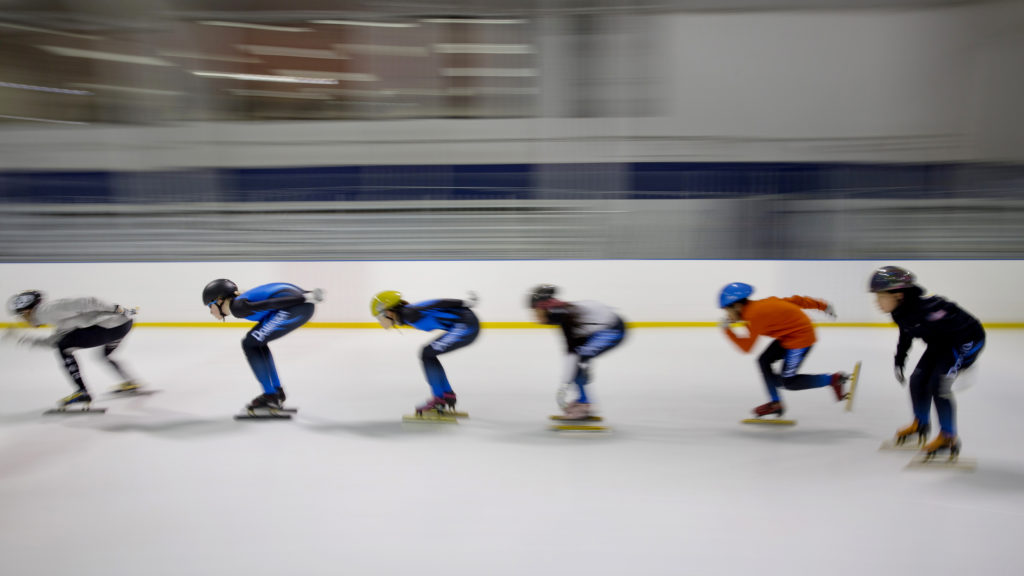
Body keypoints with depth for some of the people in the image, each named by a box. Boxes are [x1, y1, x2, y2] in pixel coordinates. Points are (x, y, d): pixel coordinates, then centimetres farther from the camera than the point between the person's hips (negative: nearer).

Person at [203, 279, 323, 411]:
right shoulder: (240, 303, 25)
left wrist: (306, 297, -18)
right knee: (256, 342, 21)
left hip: (296, 306, -10)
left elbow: (269, 303, -12)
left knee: (250, 344, 1)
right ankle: (277, 391, 25)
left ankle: (270, 396, 3)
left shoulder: (237, 307, -3)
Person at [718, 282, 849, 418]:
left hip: (801, 336, -10)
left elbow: (746, 347, -15)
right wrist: (821, 305, 19)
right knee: (764, 361, 7)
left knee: (788, 382, -5)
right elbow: (792, 301, 11)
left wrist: (727, 330, -5)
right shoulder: (762, 304, 5)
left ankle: (833, 379, 2)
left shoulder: (755, 316, -21)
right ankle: (775, 403, 15)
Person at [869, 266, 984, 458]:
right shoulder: (900, 313, -8)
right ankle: (921, 423, 30)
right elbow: (905, 335, 13)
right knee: (918, 379, 7)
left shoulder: (926, 309, -36)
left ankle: (948, 437, -3)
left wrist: (962, 364, -39)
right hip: (940, 344, 9)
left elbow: (961, 330, -35)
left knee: (938, 384, -17)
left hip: (968, 340, -9)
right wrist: (899, 360, 17)